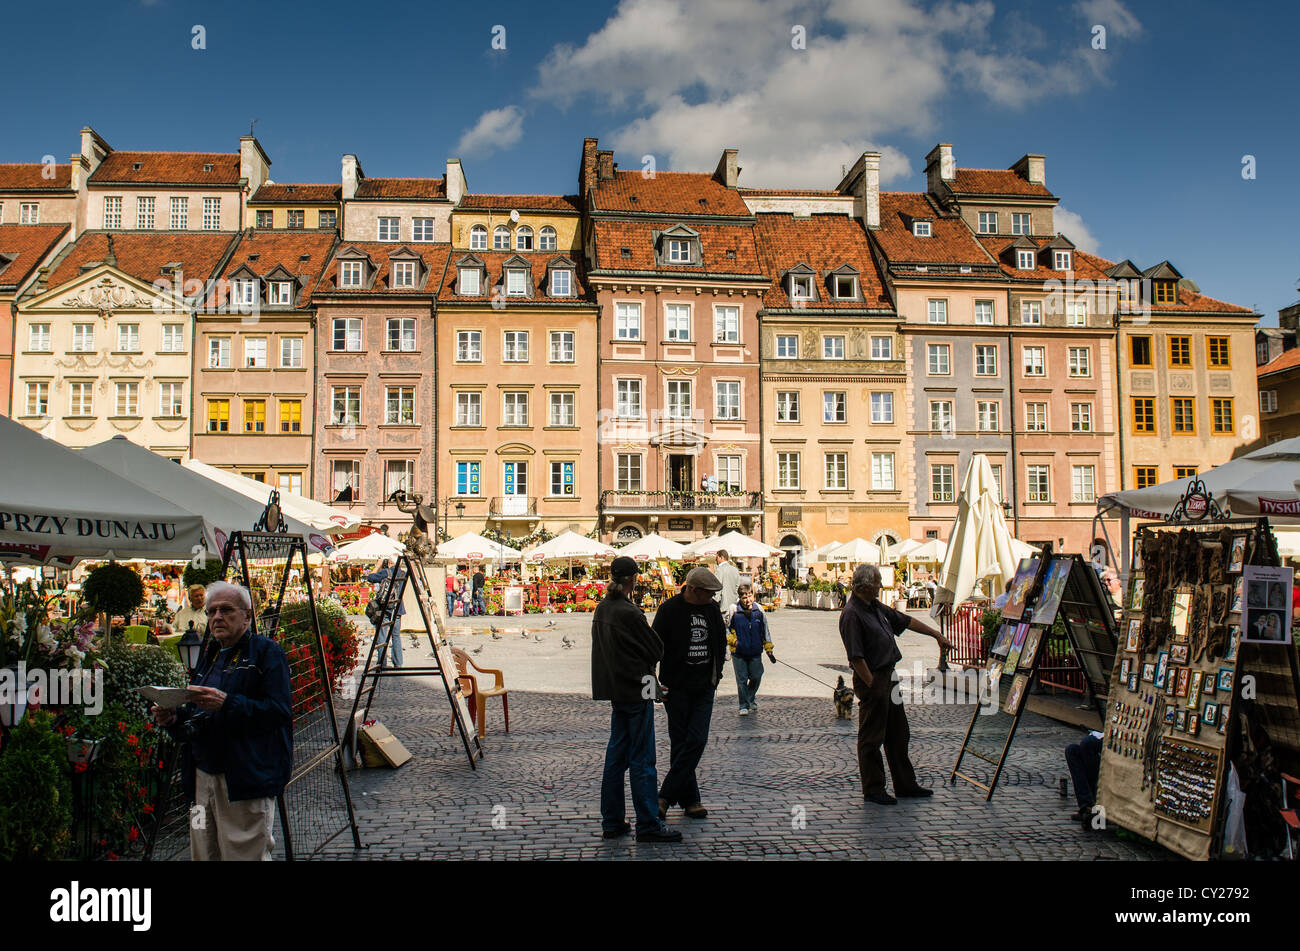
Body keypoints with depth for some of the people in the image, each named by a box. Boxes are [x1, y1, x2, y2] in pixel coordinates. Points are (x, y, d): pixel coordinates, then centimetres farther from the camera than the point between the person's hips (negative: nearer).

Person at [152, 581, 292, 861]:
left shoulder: (266, 651, -3)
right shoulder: (209, 656, 21)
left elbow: (279, 710, -16)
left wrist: (227, 703, -25)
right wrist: (173, 719, 4)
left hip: (247, 780, -7)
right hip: (203, 776, 7)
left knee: (245, 854, -7)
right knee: (204, 855, 9)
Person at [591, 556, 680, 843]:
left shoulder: (601, 609, 6)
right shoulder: (629, 613, -20)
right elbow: (656, 650, -12)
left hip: (616, 690, 8)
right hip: (635, 690, -8)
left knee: (616, 754, 14)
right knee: (642, 759, -1)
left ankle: (611, 821, 20)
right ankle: (648, 825, 7)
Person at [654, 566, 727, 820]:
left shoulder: (712, 609, 6)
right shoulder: (670, 609, -9)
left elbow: (721, 642, 20)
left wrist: (716, 673, 13)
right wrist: (655, 683, -10)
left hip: (704, 687, 4)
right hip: (676, 687, -4)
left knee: (697, 741, -5)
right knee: (679, 742, 2)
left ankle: (666, 796, 3)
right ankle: (689, 799, 14)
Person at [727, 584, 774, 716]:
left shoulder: (759, 610, -1)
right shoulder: (733, 610, -10)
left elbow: (765, 631, 9)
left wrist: (769, 650, 11)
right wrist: (732, 640, -11)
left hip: (756, 652, 3)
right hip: (739, 653, -3)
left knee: (756, 677, 9)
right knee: (742, 680, 3)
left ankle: (750, 699, 36)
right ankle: (744, 706, 17)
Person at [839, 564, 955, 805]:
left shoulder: (876, 606, 11)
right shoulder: (852, 614, -19)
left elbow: (906, 620, 20)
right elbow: (856, 656, -22)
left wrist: (937, 635, 21)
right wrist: (872, 685, -19)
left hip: (888, 676, 10)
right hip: (872, 679, -10)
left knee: (898, 734, 16)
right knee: (871, 737, 1)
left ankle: (905, 785, 27)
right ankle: (873, 790, 11)